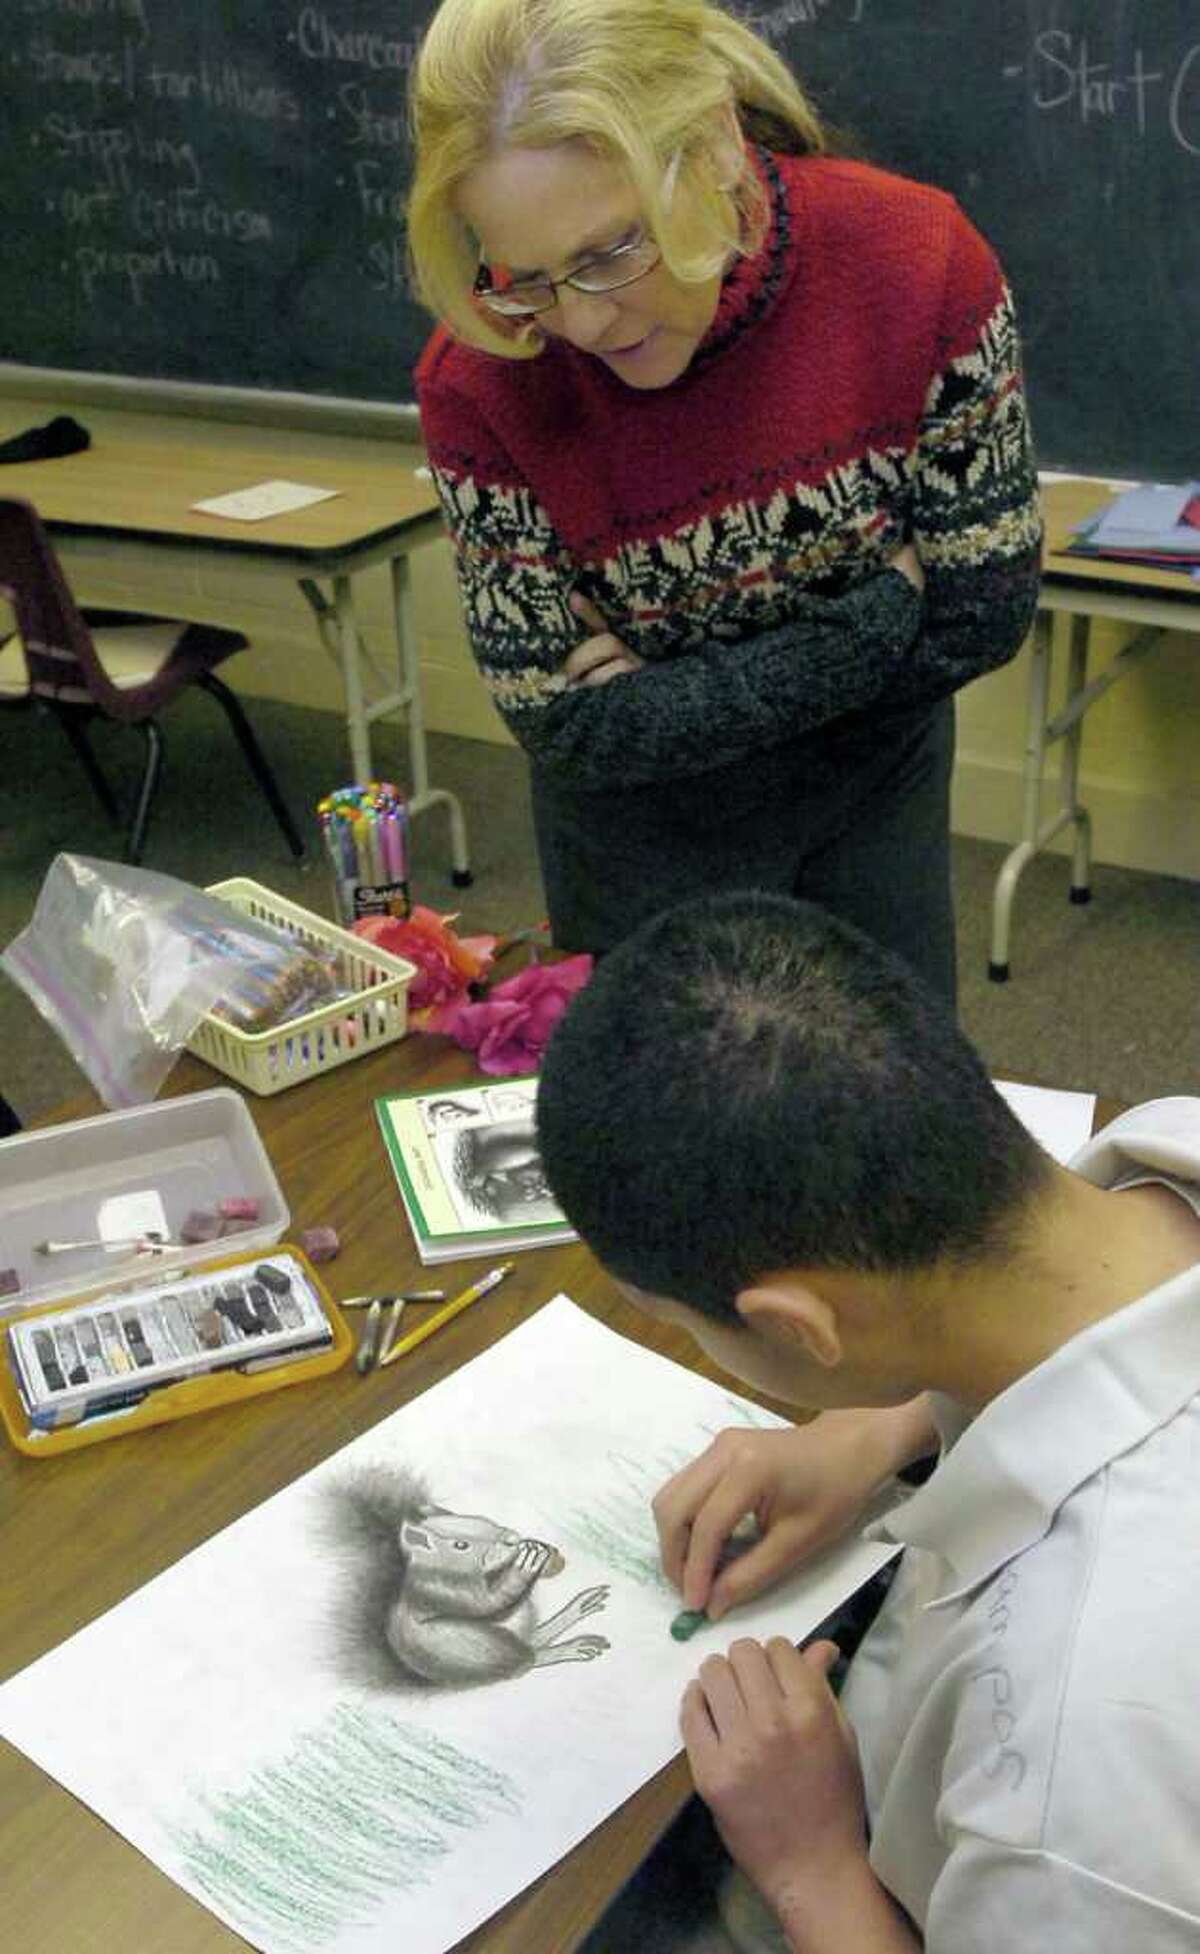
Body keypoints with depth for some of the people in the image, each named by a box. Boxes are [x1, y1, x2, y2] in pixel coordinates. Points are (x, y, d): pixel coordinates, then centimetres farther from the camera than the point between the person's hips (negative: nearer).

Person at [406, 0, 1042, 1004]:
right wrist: (879, 619, -22)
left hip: (878, 789, 2)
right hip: (643, 831, -1)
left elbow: (984, 615, -18)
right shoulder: (478, 381, -25)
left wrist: (680, 692, -20)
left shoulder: (916, 260, -24)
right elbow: (567, 723, -20)